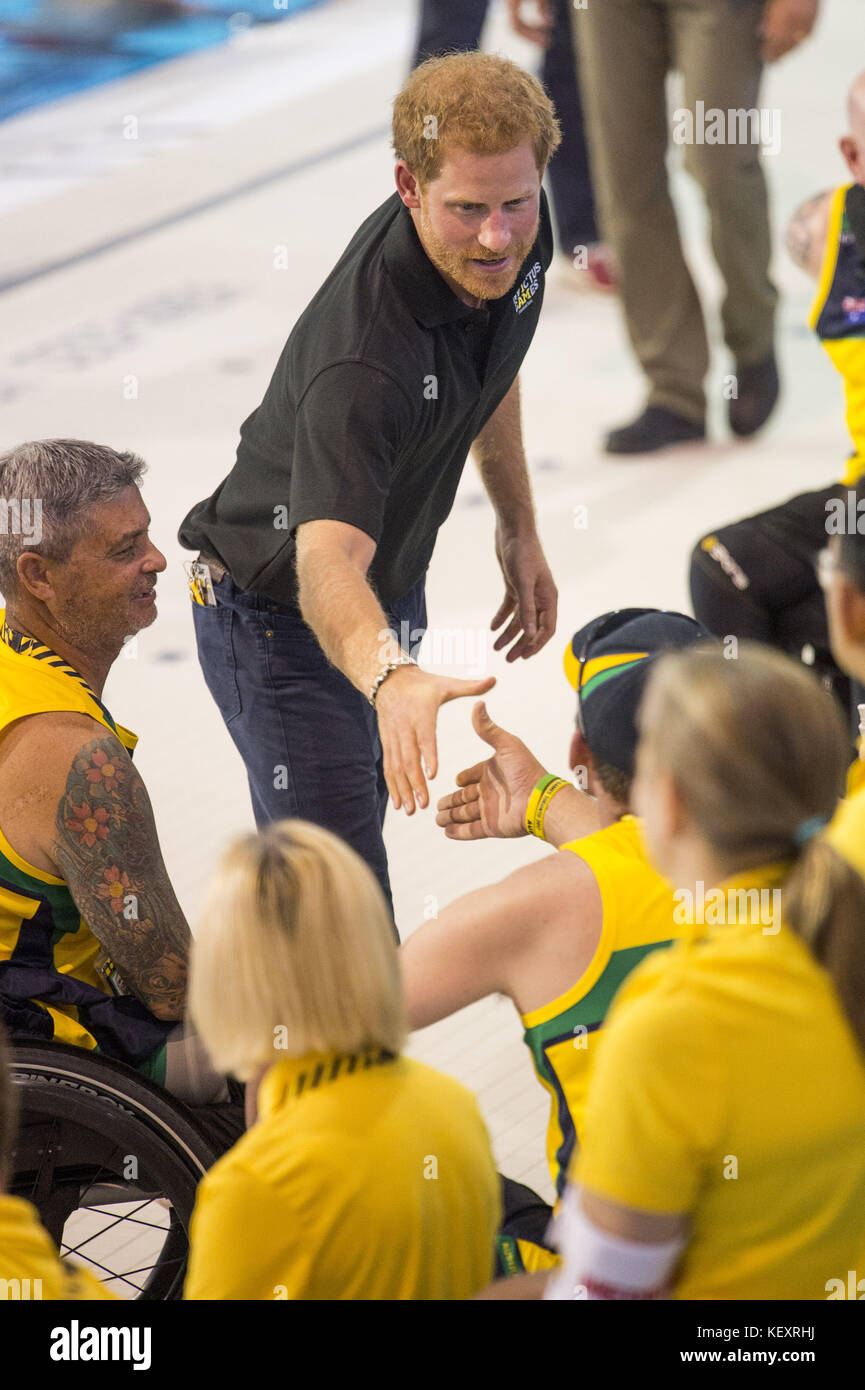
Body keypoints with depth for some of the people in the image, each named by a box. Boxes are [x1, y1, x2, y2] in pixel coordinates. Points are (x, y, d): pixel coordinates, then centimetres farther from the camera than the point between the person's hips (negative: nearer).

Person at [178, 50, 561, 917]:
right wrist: (390, 678, -72)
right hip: (277, 618, -8)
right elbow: (326, 564, -52)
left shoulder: (518, 233, -14)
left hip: (389, 590, 8)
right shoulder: (364, 357, -40)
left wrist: (518, 525, 13)